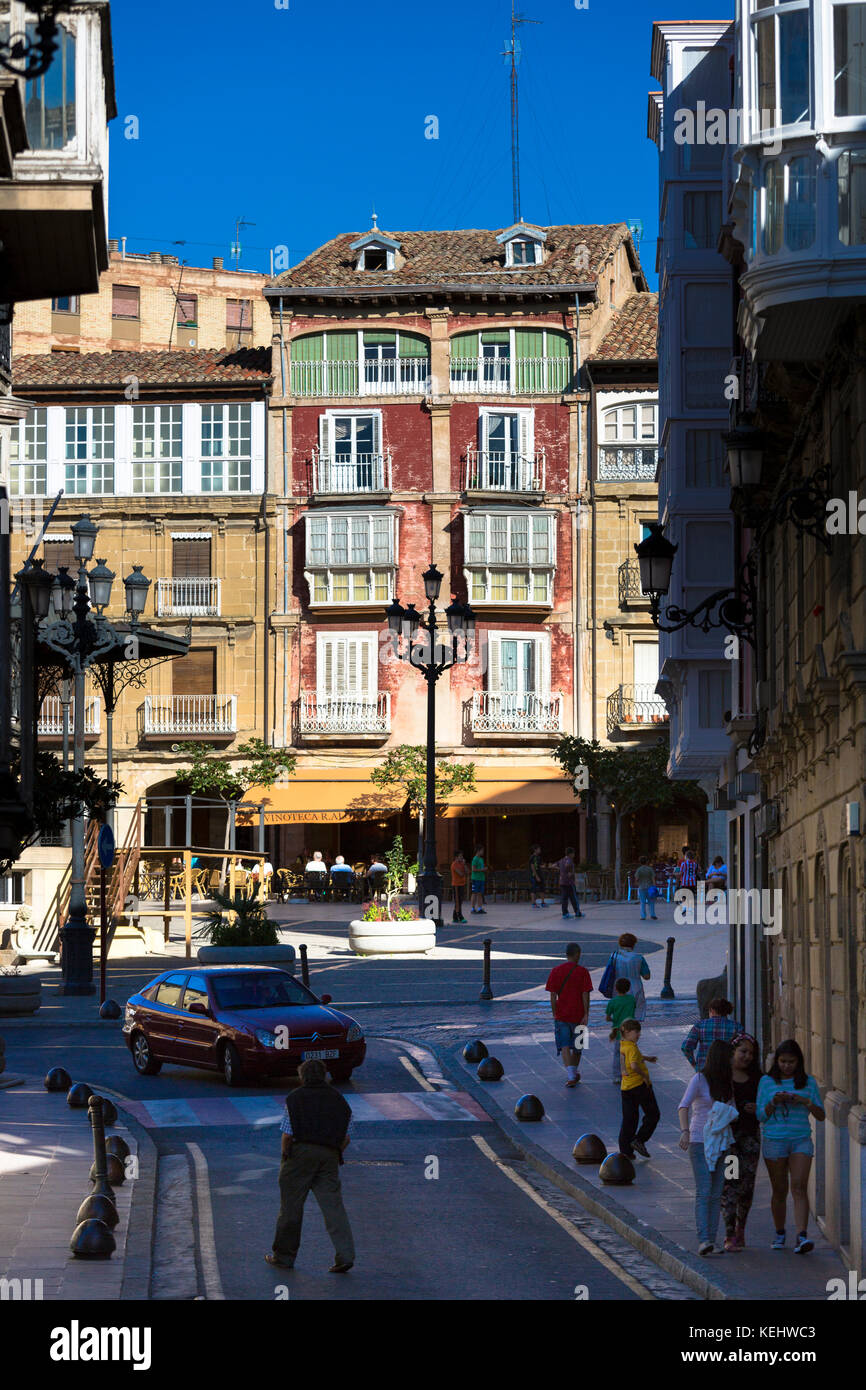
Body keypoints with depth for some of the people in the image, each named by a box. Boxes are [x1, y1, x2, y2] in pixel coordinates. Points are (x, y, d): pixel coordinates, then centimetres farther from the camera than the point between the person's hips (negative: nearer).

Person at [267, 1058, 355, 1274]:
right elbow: (345, 1138, 11)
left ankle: (284, 1256, 15)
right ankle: (345, 1255, -11)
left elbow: (287, 1135, -6)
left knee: (291, 1207, 6)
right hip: (329, 1157, 3)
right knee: (333, 1206, 1)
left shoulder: (295, 1098, -1)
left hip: (301, 1152, -3)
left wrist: (284, 1159, 6)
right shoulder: (338, 1100, 12)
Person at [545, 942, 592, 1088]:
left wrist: (555, 1014, 8)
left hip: (561, 1015, 0)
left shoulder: (556, 971, -2)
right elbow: (585, 995, -10)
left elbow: (553, 996, -1)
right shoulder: (582, 971, -6)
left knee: (564, 1046, -3)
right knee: (577, 1046, 17)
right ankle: (573, 1074, 31)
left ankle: (571, 1076, -18)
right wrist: (586, 1015, -7)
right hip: (578, 1015, 0)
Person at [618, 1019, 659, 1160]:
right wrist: (645, 1076, -19)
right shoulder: (632, 1048, -17)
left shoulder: (623, 1045, 10)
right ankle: (639, 1140, -1)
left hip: (625, 1086, 8)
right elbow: (634, 1065, -33)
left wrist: (646, 1058, 41)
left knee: (628, 1119, 11)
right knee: (653, 1115, 8)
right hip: (640, 1084, -8)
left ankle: (625, 1150, 8)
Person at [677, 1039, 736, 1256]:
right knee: (703, 1191, -14)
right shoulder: (699, 1079, -9)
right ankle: (703, 1240, -21)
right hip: (700, 1142, -6)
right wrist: (685, 1130, -34)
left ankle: (712, 1240, 6)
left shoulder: (727, 1082, 10)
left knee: (716, 1194, 4)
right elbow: (683, 1106, -19)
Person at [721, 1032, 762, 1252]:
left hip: (750, 1134, 4)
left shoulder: (756, 1077, 11)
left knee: (747, 1184, 4)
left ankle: (740, 1229, 22)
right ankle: (730, 1235, -14)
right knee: (730, 1183, -11)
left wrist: (758, 1108, -3)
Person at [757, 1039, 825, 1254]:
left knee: (799, 1187, -14)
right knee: (779, 1191, 6)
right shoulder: (766, 1082, 4)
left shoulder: (808, 1082, 6)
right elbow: (761, 1116, 2)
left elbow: (820, 1115, 6)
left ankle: (802, 1236, -24)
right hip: (774, 1141, 0)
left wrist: (806, 1102, -12)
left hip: (801, 1141, 0)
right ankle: (779, 1233, 25)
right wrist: (774, 1102, -16)